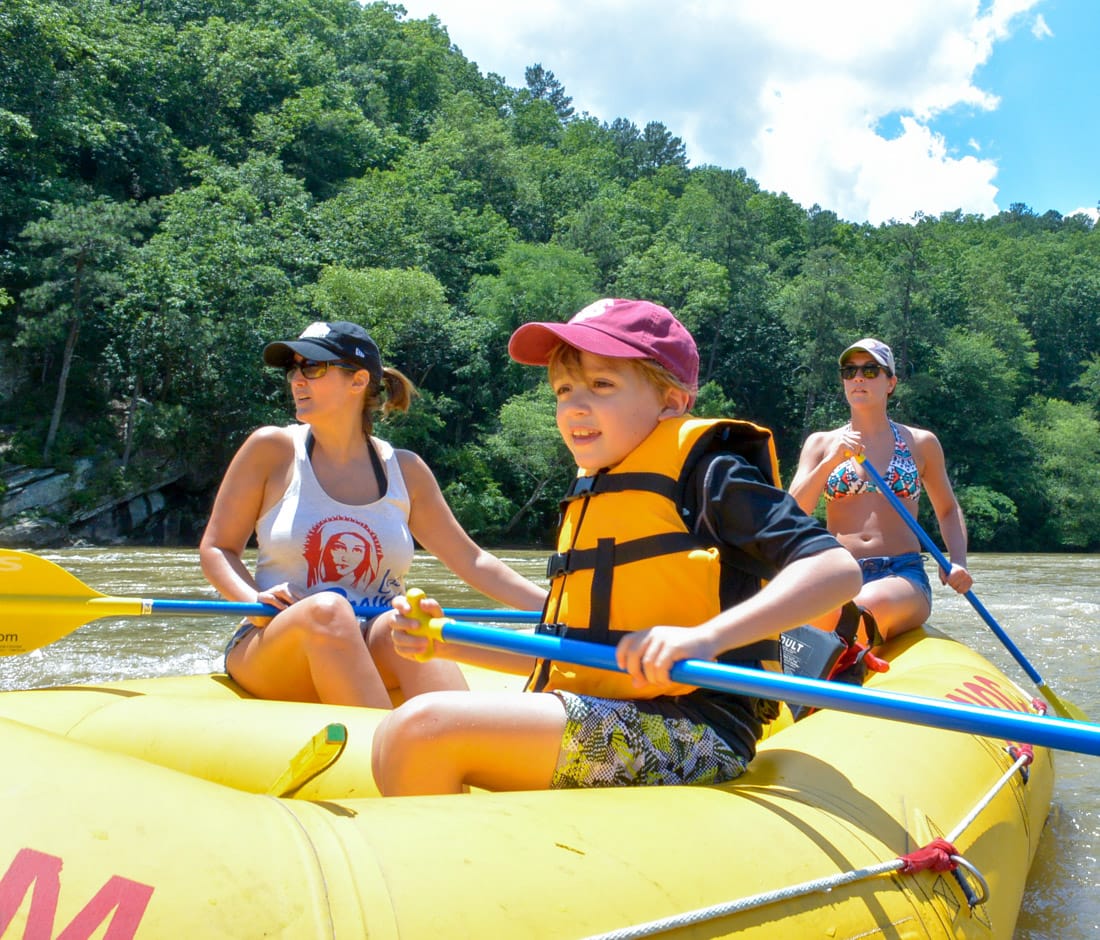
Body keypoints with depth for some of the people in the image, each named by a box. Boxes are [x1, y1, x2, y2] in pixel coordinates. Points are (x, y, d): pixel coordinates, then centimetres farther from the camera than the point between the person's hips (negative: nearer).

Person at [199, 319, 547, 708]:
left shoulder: (404, 471, 8)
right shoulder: (272, 449, 4)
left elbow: (472, 562, 11)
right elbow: (216, 549, 6)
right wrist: (254, 598, -15)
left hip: (371, 657, 1)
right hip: (272, 652, -1)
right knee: (326, 610, -34)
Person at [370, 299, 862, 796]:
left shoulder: (702, 471, -4)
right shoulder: (592, 495, 20)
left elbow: (838, 569, -15)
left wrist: (706, 636, -27)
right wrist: (450, 642, 15)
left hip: (686, 734, -8)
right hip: (593, 720, 9)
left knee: (421, 728, -23)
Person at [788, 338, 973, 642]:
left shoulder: (921, 443, 15)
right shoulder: (820, 443, 14)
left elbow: (948, 510, 25)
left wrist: (957, 562, 6)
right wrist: (831, 461, -12)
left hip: (903, 576, 0)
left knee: (871, 603, -38)